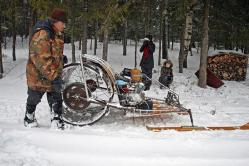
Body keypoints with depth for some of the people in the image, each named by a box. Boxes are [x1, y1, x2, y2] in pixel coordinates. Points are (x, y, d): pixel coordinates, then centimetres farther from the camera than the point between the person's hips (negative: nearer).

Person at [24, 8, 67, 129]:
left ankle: (57, 122, 12)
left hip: (54, 76, 7)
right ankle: (29, 119, 36)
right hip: (38, 76, -7)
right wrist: (53, 76, -30)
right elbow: (41, 59, -30)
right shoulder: (41, 35, -24)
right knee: (33, 100, 14)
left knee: (56, 100, 4)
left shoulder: (57, 34, 7)